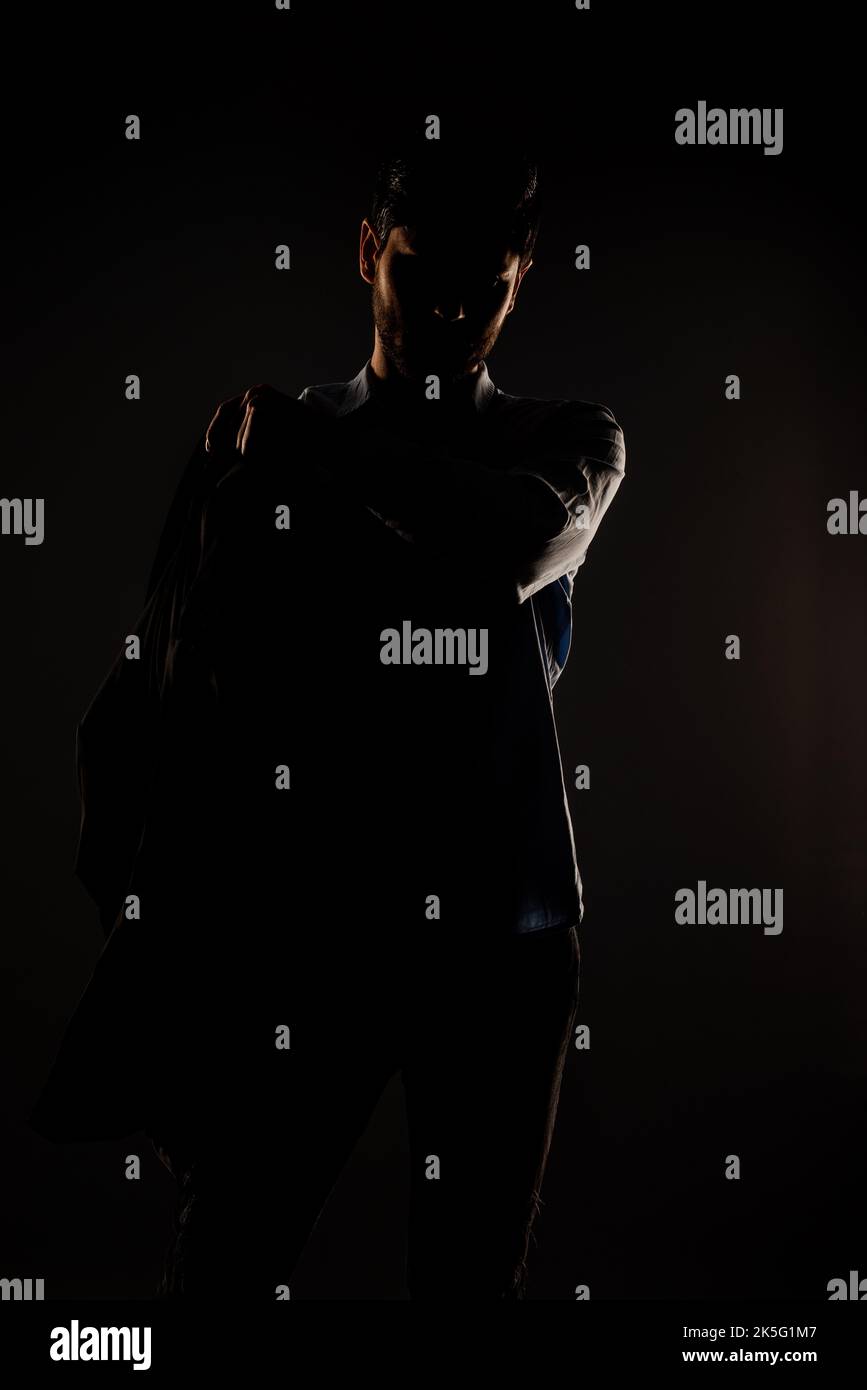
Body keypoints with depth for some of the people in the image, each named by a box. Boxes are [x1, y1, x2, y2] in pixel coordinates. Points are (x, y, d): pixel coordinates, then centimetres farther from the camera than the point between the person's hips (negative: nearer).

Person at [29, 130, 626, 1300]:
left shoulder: (569, 442, 7)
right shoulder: (265, 446, 5)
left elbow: (517, 545, -19)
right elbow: (155, 695, 2)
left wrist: (317, 448, -9)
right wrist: (140, 931, -4)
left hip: (501, 936, 1)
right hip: (312, 929, 0)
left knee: (473, 1273, 9)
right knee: (223, 1262, -1)